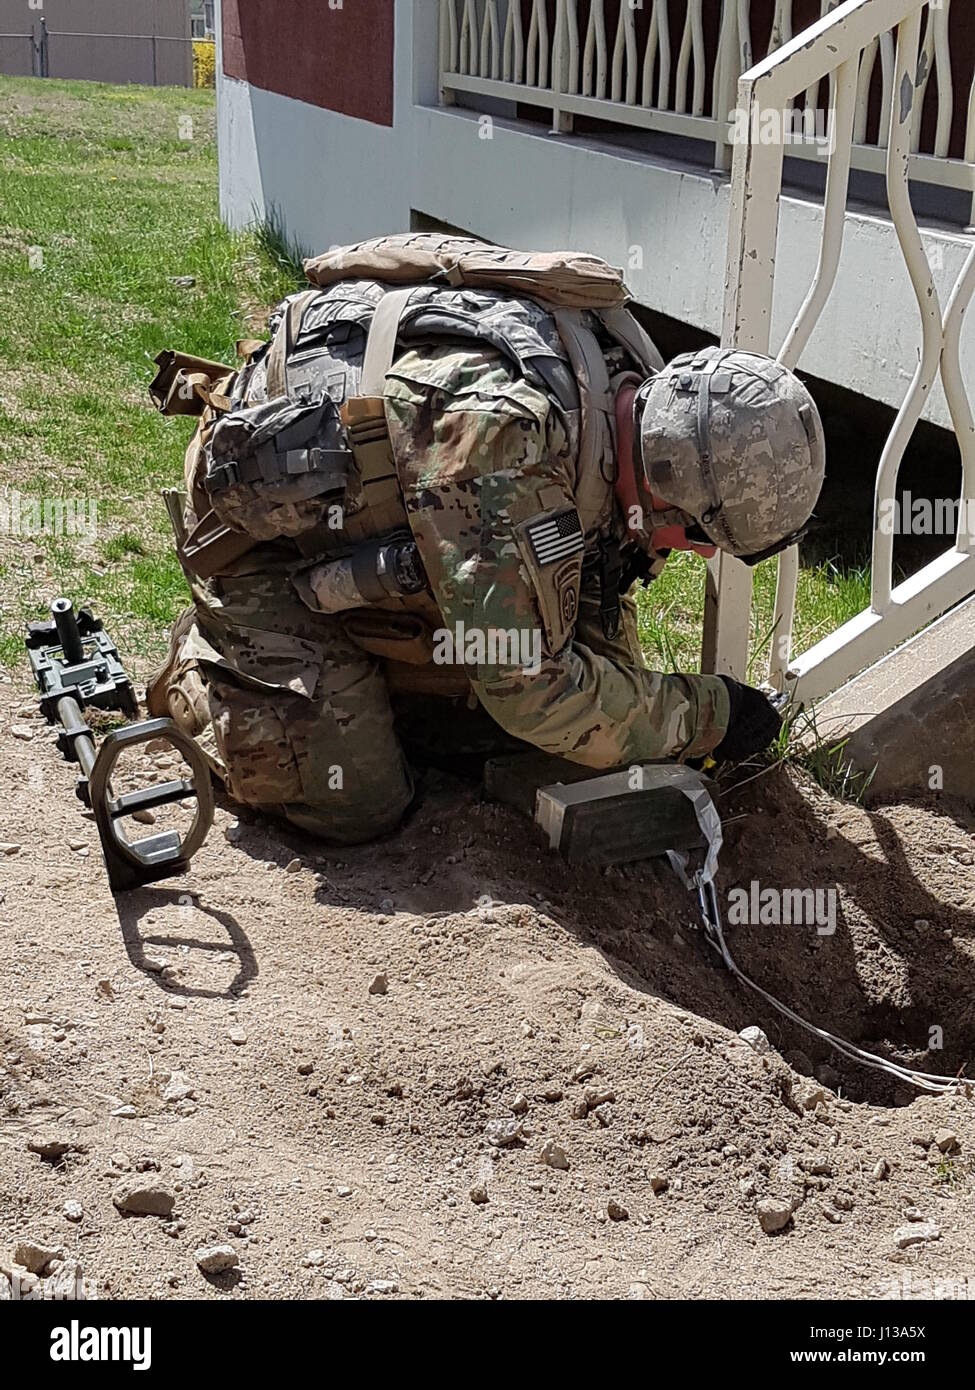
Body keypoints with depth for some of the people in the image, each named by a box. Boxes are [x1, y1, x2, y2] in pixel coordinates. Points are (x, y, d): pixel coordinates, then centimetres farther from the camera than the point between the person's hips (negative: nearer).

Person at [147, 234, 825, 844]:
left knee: (480, 725, 4)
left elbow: (598, 562, 6)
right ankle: (201, 666, 14)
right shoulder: (501, 428, -41)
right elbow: (531, 687, -35)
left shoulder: (622, 384, -13)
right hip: (258, 528, -8)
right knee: (358, 803, -9)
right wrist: (707, 714, -24)